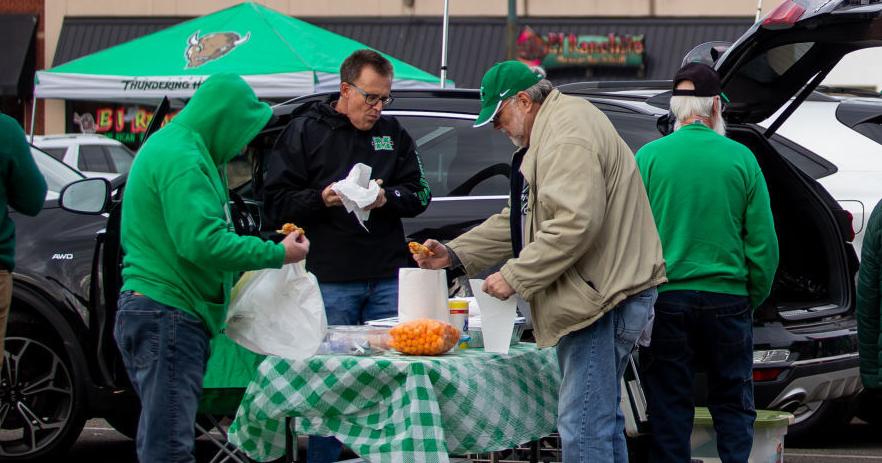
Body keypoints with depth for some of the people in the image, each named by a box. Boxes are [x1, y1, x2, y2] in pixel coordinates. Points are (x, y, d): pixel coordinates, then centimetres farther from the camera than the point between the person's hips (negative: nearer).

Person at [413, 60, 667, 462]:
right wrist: (455, 254, 17)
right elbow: (520, 219, 26)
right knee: (601, 419, 17)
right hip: (602, 293, 12)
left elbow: (573, 223, -25)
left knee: (583, 427, -14)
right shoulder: (550, 133, 21)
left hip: (602, 295, -12)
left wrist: (515, 276, -18)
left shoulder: (567, 136, -16)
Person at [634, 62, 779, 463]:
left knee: (668, 410, 6)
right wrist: (753, 299, 12)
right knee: (732, 404, 11)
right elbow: (764, 243, 0)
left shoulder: (648, 157, -3)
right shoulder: (740, 158, -1)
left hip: (665, 300, 0)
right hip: (728, 299, 0)